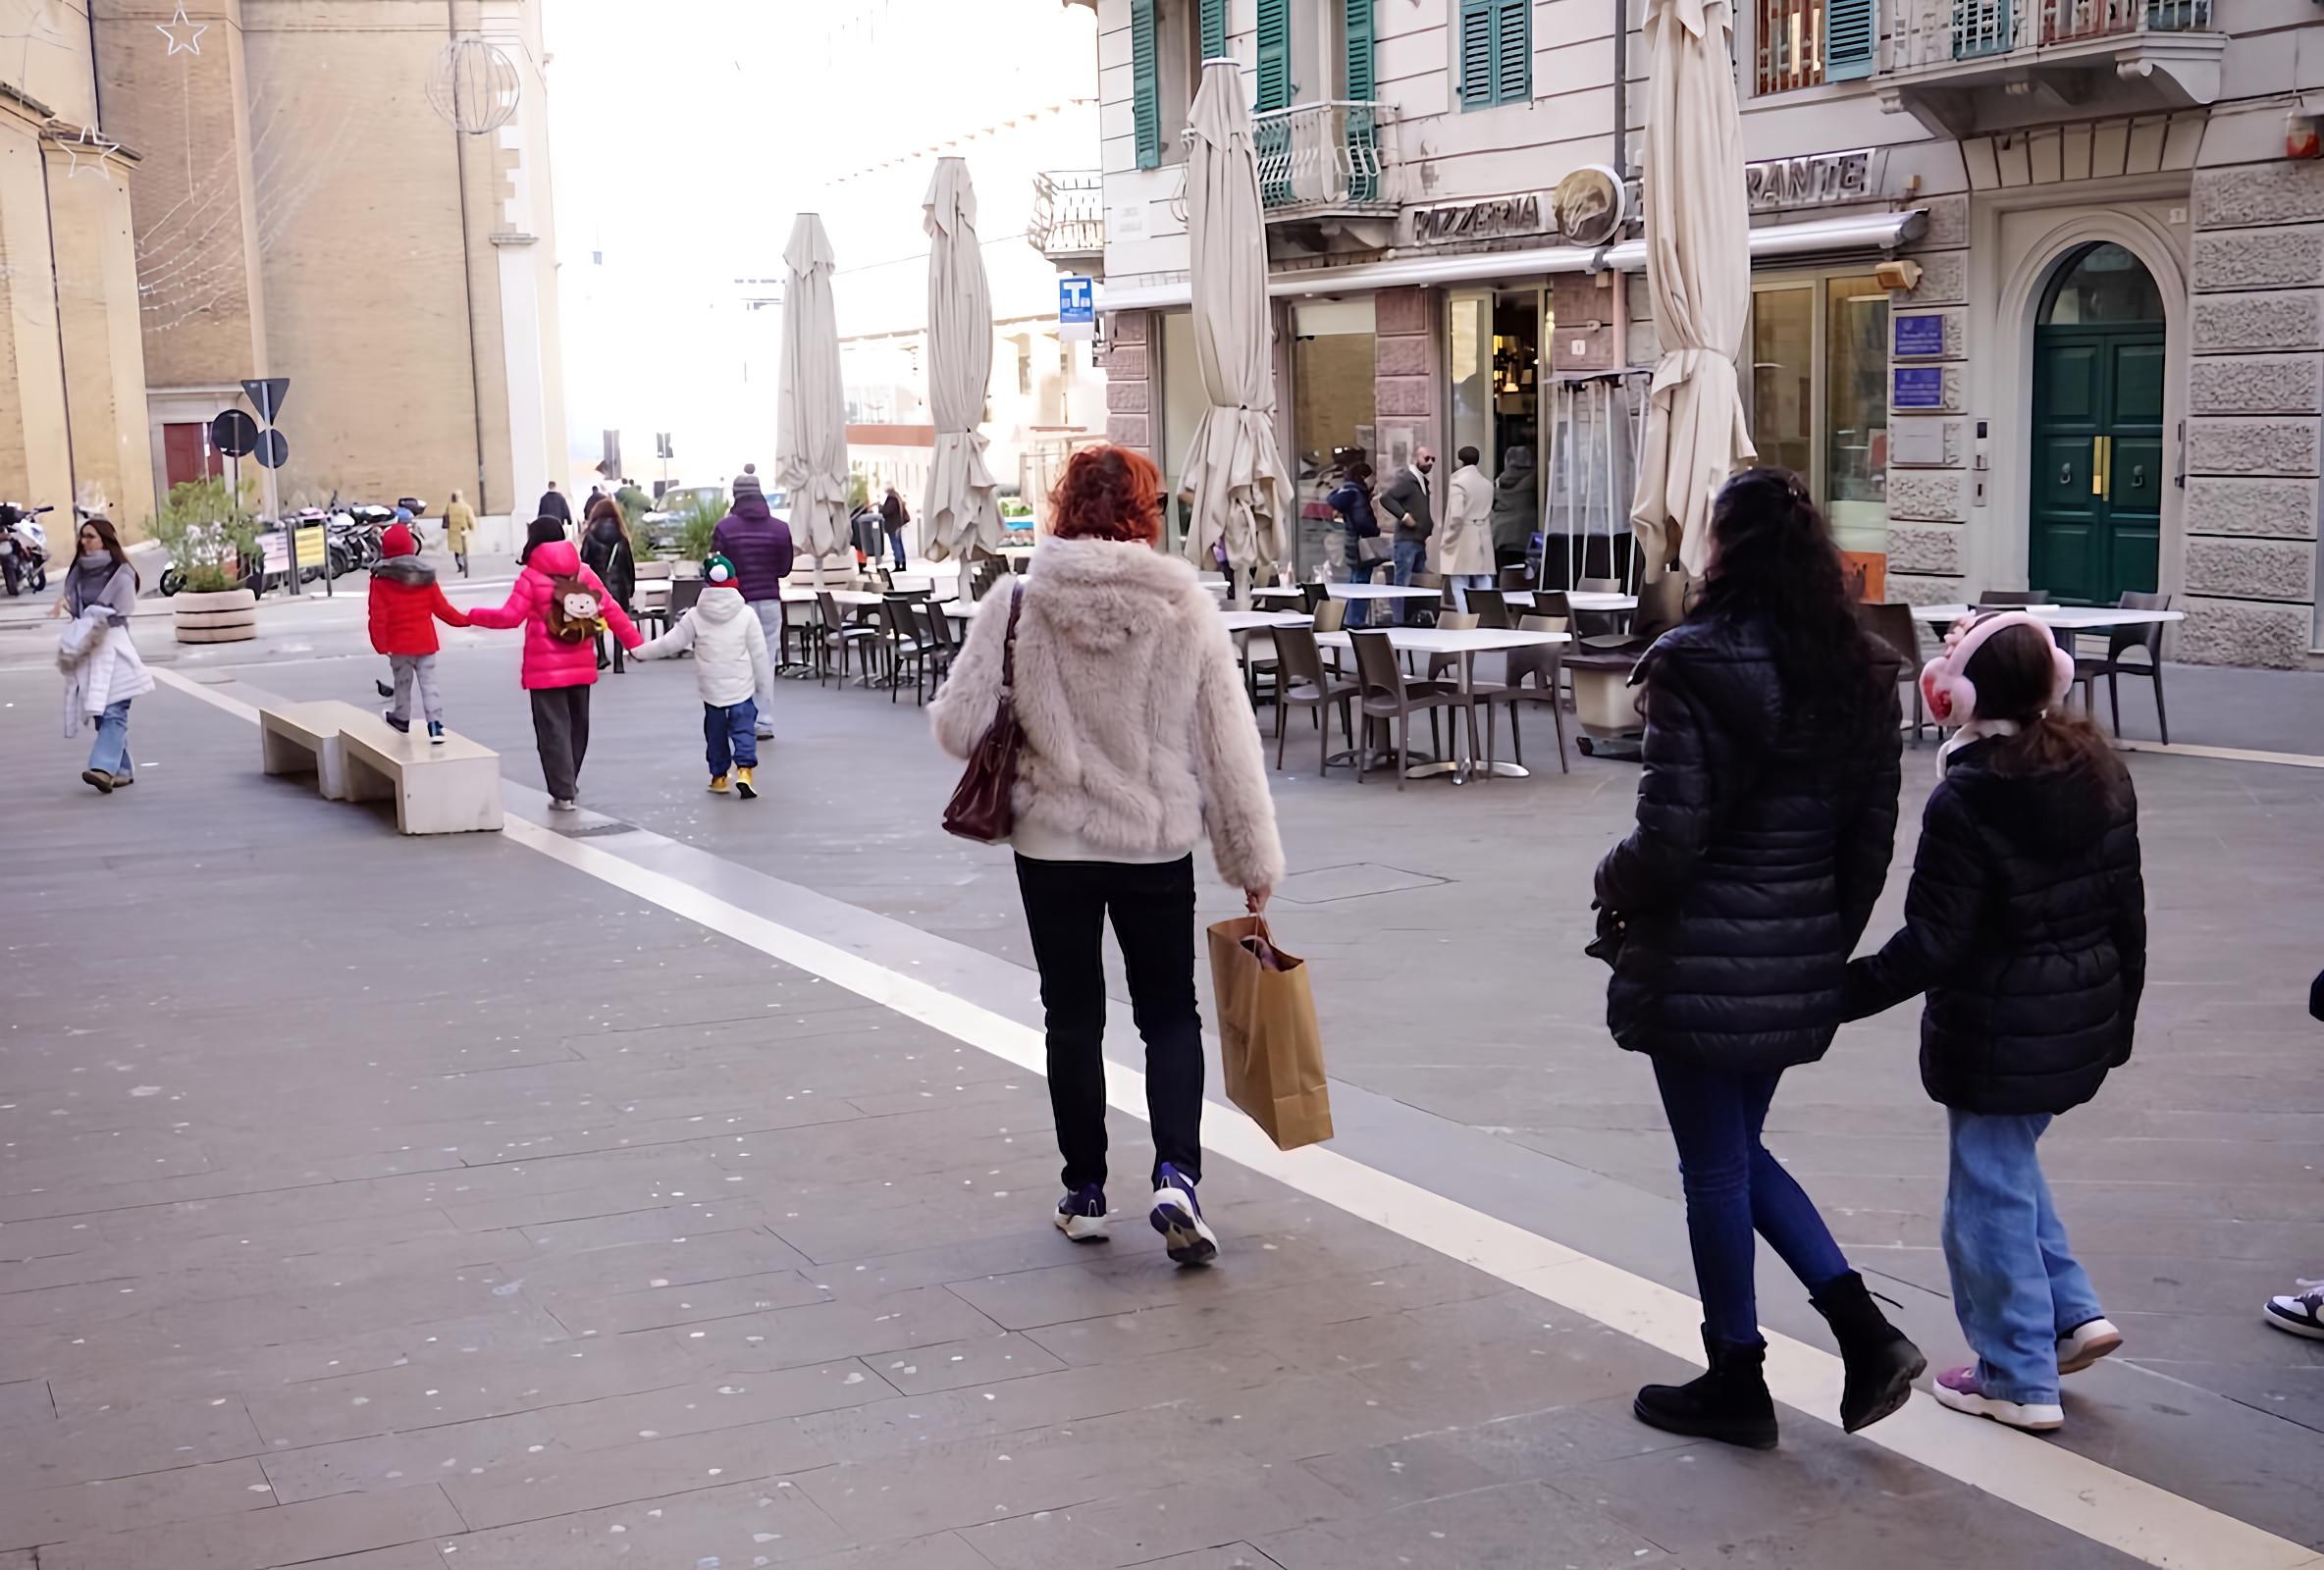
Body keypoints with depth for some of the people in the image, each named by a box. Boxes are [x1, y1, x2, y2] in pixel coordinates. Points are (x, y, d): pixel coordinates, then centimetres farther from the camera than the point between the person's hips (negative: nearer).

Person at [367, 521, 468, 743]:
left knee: (402, 682, 18)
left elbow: (378, 616, -12)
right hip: (425, 642, 1)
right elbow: (441, 607, 3)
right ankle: (435, 725, -11)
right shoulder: (425, 576, -1)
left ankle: (402, 717, 35)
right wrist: (464, 619, 16)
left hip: (398, 644, -1)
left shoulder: (381, 580, -10)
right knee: (429, 683, 0)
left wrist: (380, 644, -8)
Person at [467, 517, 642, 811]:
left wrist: (472, 616, -1)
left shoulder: (532, 576, -9)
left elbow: (510, 616, -13)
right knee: (577, 726, 17)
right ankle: (570, 786, 27)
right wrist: (636, 644, 7)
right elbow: (613, 612, 3)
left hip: (546, 669, -5)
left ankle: (563, 794, -4)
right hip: (580, 666, 5)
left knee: (553, 729, -1)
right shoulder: (584, 572, 5)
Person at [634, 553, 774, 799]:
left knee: (716, 732, 14)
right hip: (742, 688, -1)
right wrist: (765, 687, 6)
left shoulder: (695, 617, -3)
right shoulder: (746, 615, -5)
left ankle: (719, 776, 21)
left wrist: (640, 651, 15)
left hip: (711, 689, 2)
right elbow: (760, 655, -3)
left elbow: (670, 643, 1)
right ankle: (744, 769, -15)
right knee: (743, 729, 2)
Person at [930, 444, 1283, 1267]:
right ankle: (1176, 1175, -3)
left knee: (1073, 1015, 14)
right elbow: (1230, 750, -5)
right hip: (1158, 845, 0)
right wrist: (1254, 861, 4)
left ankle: (1085, 1193, 21)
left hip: (1053, 843, 0)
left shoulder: (1020, 604, -10)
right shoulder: (1186, 610, -9)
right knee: (1170, 1012, 14)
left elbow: (957, 724, -10)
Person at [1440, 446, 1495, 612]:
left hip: (1462, 543, -7)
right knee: (1484, 590, 6)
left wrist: (1448, 541, -10)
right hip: (1483, 543, 7)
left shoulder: (1458, 482, -11)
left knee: (1460, 590, -4)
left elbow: (1456, 516, -19)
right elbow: (1490, 515, 16)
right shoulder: (1487, 483, 11)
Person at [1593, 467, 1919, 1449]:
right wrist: (1834, 940, 17)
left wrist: (1614, 888, 1)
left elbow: (1670, 837, -18)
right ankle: (1864, 1331, 13)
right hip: (1803, 961, 7)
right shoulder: (1861, 673, 4)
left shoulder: (1695, 669, -17)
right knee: (1740, 1150, 22)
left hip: (1702, 960, -7)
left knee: (1715, 1166, 7)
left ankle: (1736, 1386, 20)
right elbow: (1873, 834, 7)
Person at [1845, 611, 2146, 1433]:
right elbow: (2127, 909, 9)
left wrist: (1845, 993, -13)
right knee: (2010, 1167, 26)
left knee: (1991, 1190, 6)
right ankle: (2072, 1314, 24)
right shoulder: (2100, 773, 2)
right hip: (2082, 1020, 8)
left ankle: (2019, 1378, 16)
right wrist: (2119, 1011, 19)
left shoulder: (1966, 800, -20)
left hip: (1997, 1033, -8)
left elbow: (1932, 943, -21)